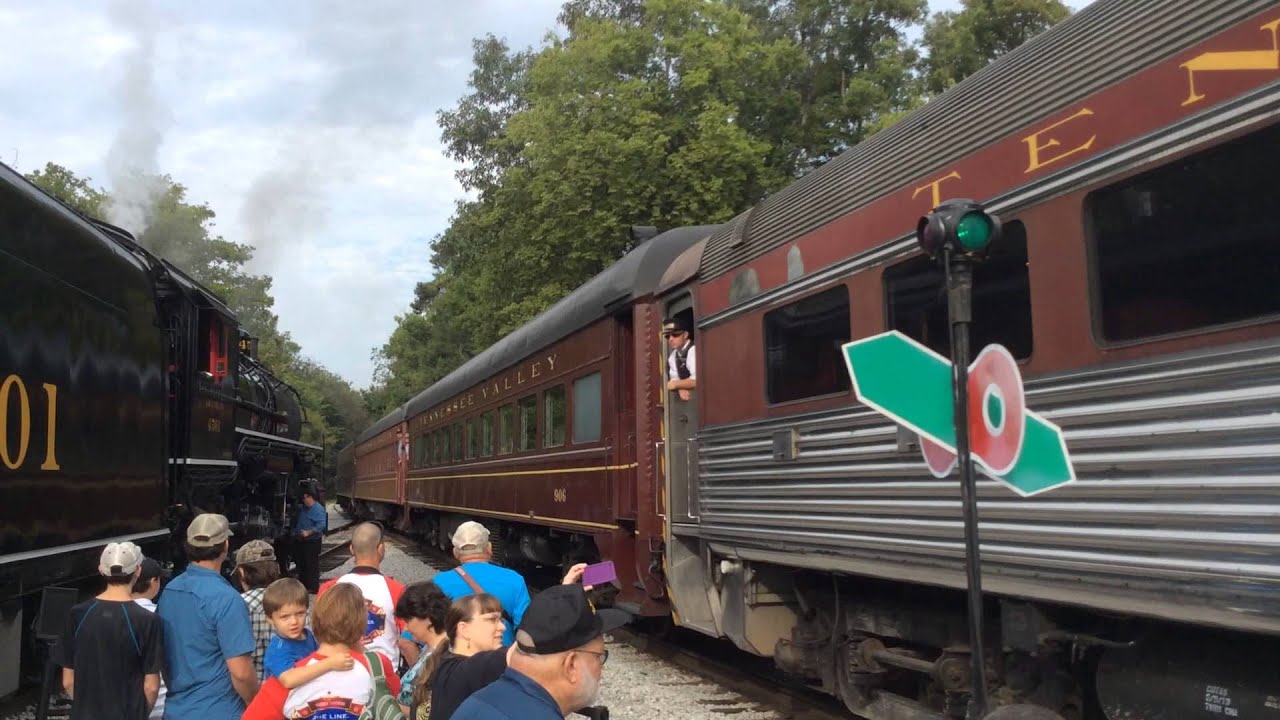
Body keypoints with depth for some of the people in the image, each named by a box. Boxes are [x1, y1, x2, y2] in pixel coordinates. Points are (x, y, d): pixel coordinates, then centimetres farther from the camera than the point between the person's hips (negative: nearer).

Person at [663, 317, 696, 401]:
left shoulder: (694, 350, -14)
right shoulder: (673, 355, 9)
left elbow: (697, 380, -19)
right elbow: (674, 378, 6)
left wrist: (675, 384, -17)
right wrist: (680, 388, -13)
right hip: (687, 398, 6)